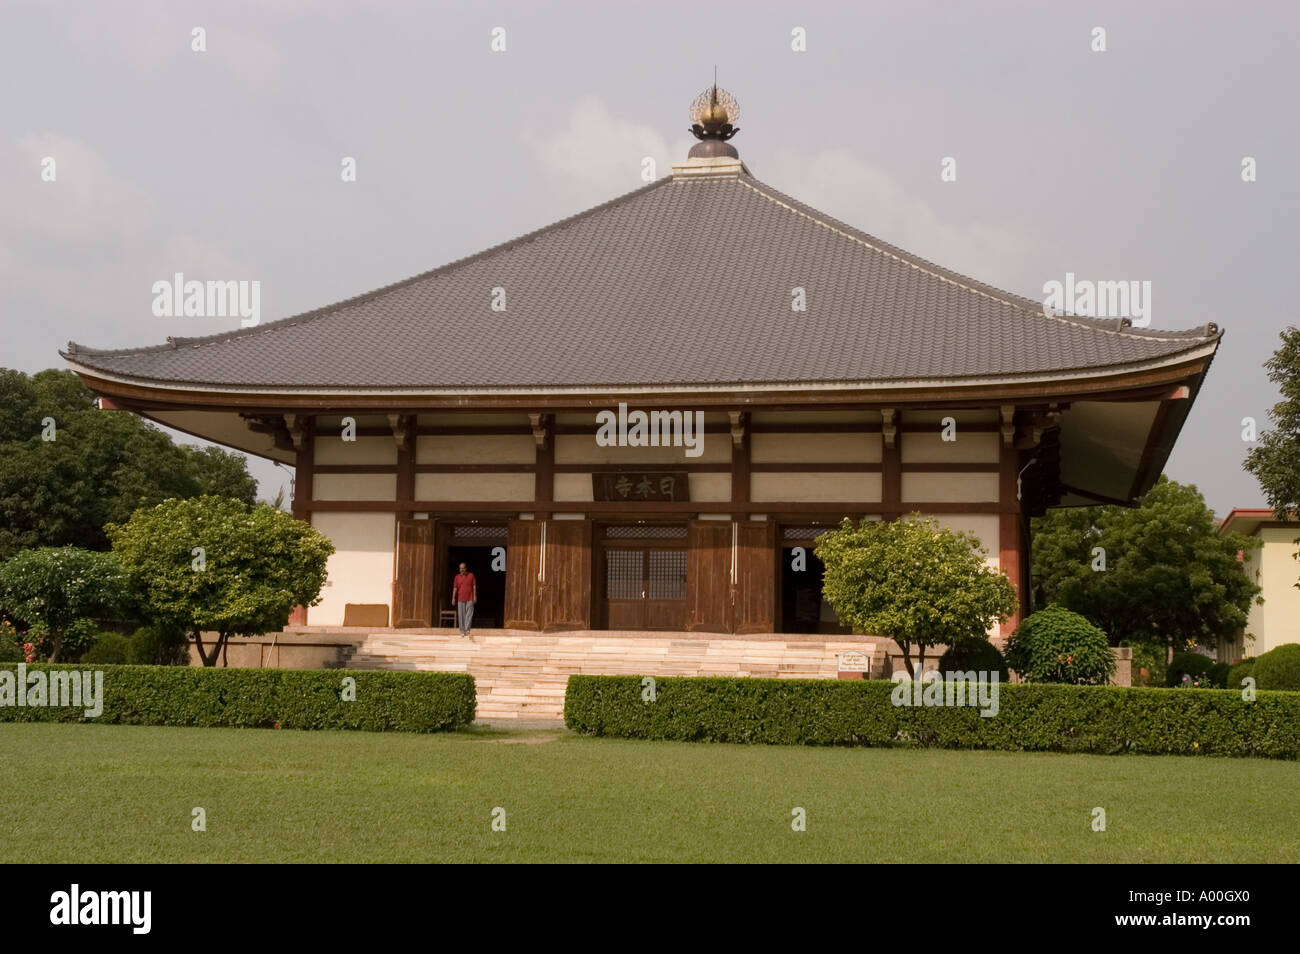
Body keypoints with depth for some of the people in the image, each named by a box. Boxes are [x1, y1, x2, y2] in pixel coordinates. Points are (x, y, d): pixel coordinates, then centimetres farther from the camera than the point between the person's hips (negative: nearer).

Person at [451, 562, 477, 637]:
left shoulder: (471, 575, 5)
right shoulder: (457, 577, 8)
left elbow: (474, 586, 4)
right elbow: (455, 588, 7)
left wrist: (475, 596, -3)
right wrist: (453, 598, 1)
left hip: (470, 599, -1)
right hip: (460, 599, 2)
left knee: (469, 614, -9)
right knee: (461, 615, 2)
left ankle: (467, 630, -11)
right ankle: (462, 631, 8)